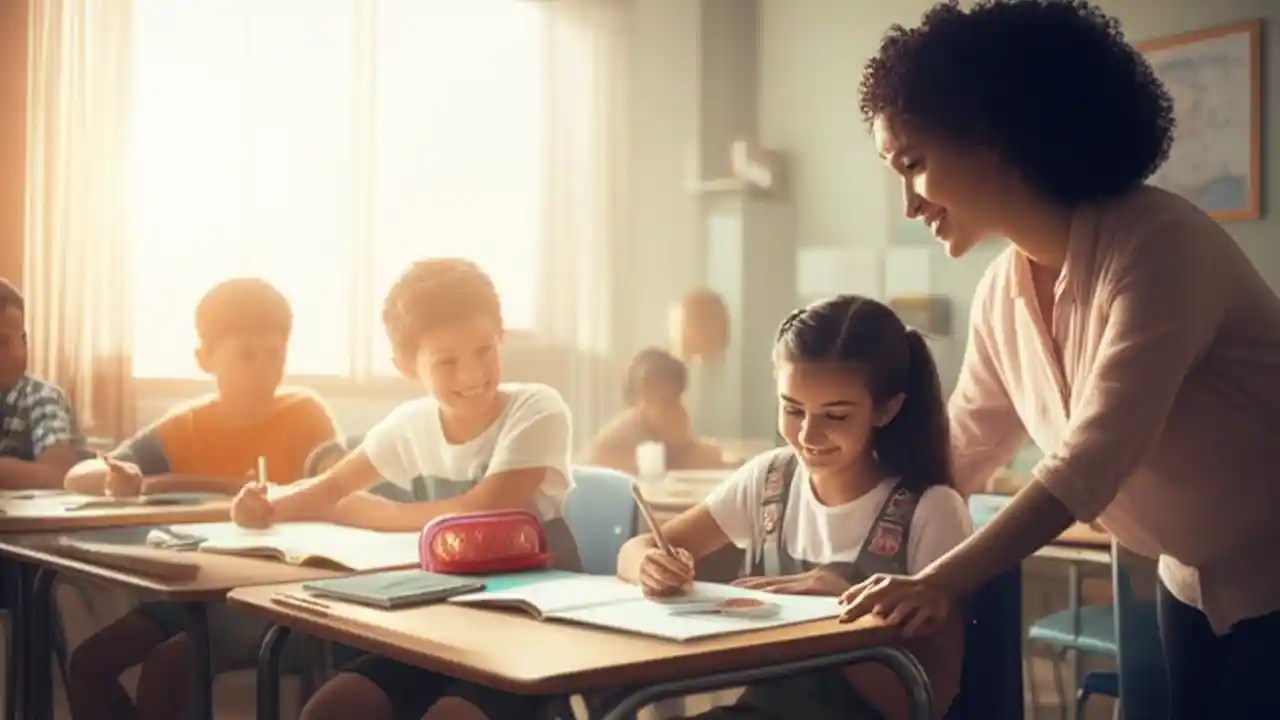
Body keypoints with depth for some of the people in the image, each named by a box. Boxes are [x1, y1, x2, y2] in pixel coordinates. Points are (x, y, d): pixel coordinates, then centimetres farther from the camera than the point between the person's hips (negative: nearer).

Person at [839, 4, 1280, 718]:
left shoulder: (1159, 244, -26)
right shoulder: (1002, 293, -3)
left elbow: (1092, 461, -32)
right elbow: (953, 459, 4)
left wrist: (943, 580, -37)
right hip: (1194, 581, 7)